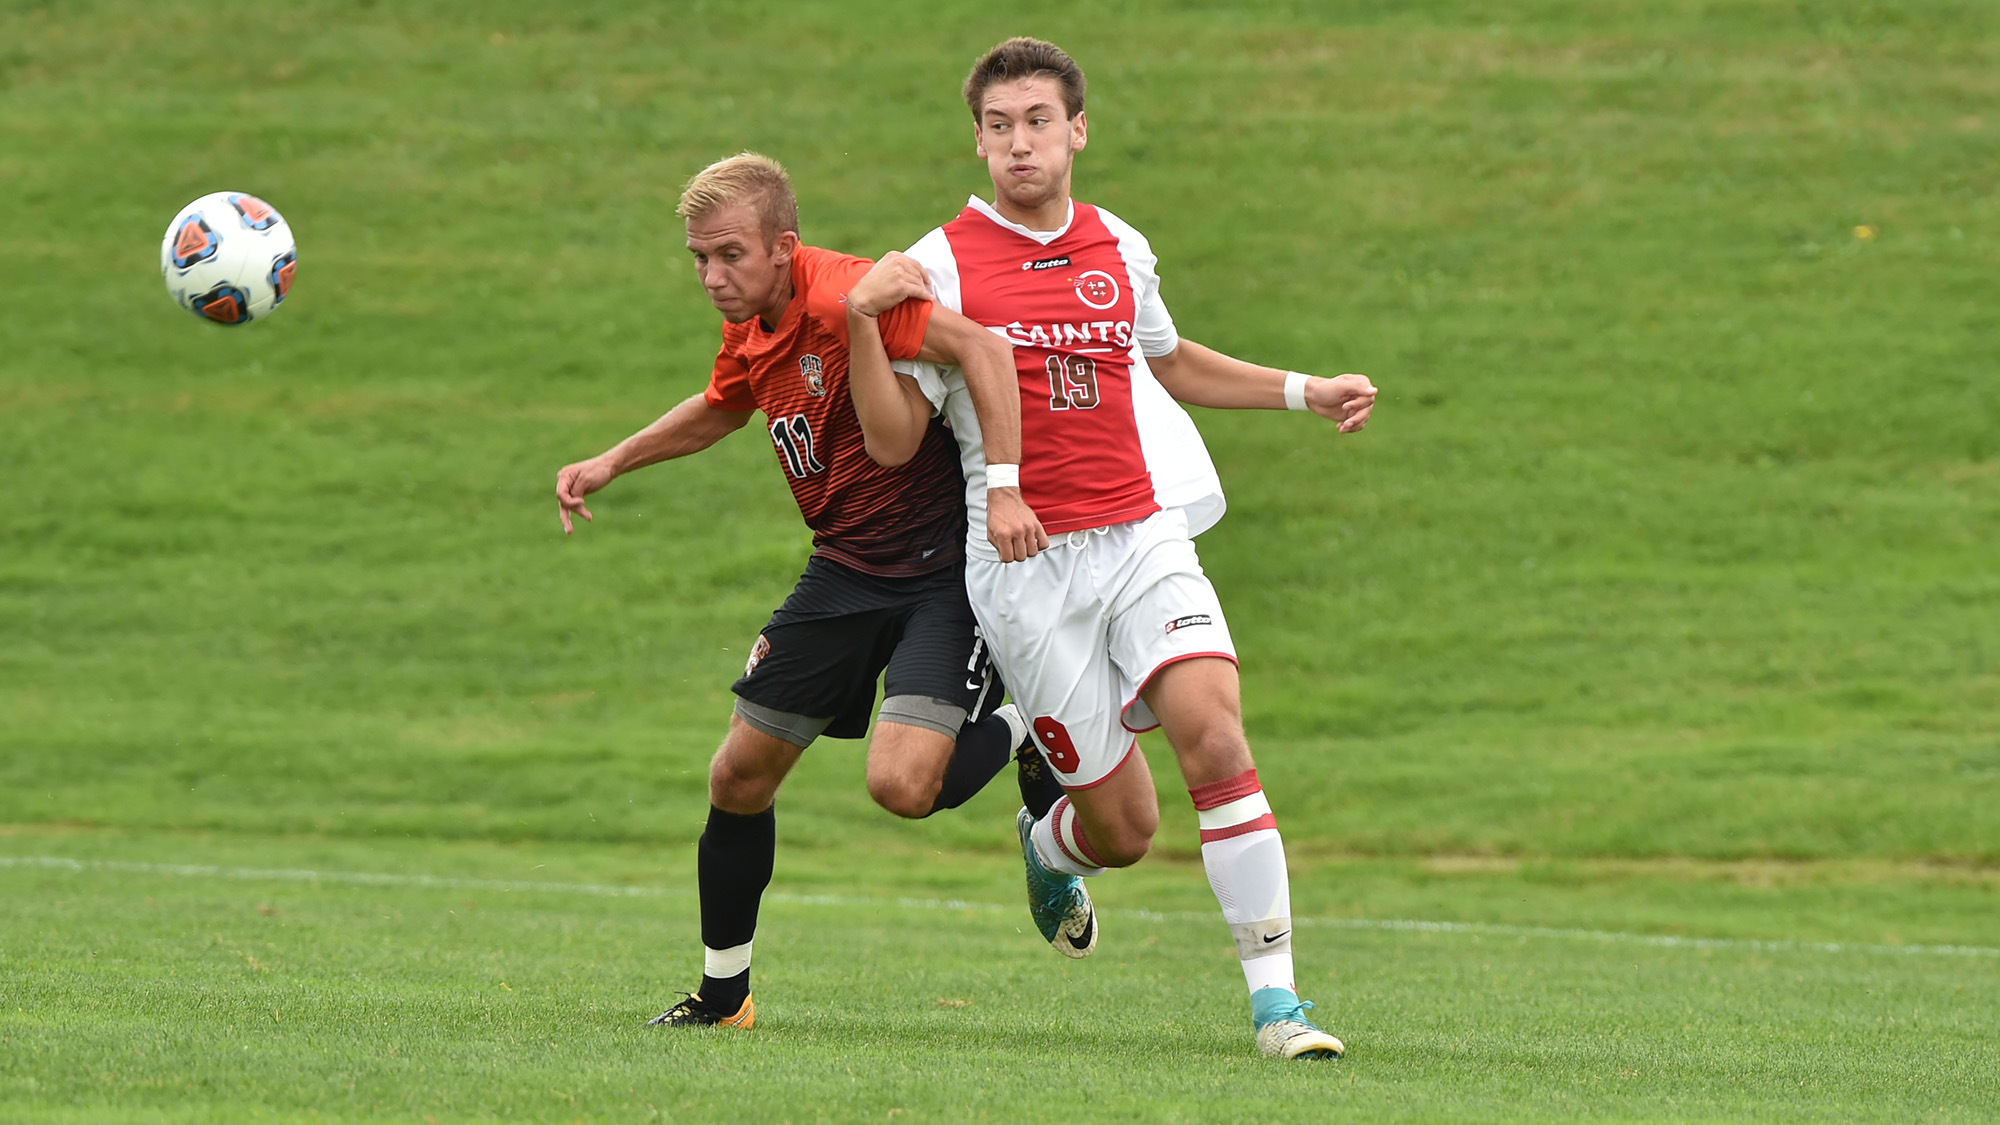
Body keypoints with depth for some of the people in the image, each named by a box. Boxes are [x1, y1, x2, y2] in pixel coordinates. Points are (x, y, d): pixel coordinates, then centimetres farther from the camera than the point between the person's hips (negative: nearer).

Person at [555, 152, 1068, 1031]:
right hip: (845, 569, 8)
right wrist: (610, 463, 25)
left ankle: (1027, 729, 8)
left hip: (942, 569, -8)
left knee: (902, 785, -24)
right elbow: (720, 409, 30)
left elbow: (983, 350, -32)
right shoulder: (750, 331, 6)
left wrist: (1005, 489, -38)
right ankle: (722, 992, 24)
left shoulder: (843, 298, -22)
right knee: (739, 777, 6)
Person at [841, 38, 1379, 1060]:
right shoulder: (942, 265, -1)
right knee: (1123, 829, -1)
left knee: (1214, 734, -23)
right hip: (1025, 564, -3)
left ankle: (1273, 996, -19)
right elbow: (893, 438, -4)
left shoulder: (1119, 249, 12)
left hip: (1144, 540, 3)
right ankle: (1049, 845, 38)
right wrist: (860, 320, -18)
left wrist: (1306, 393, 26)